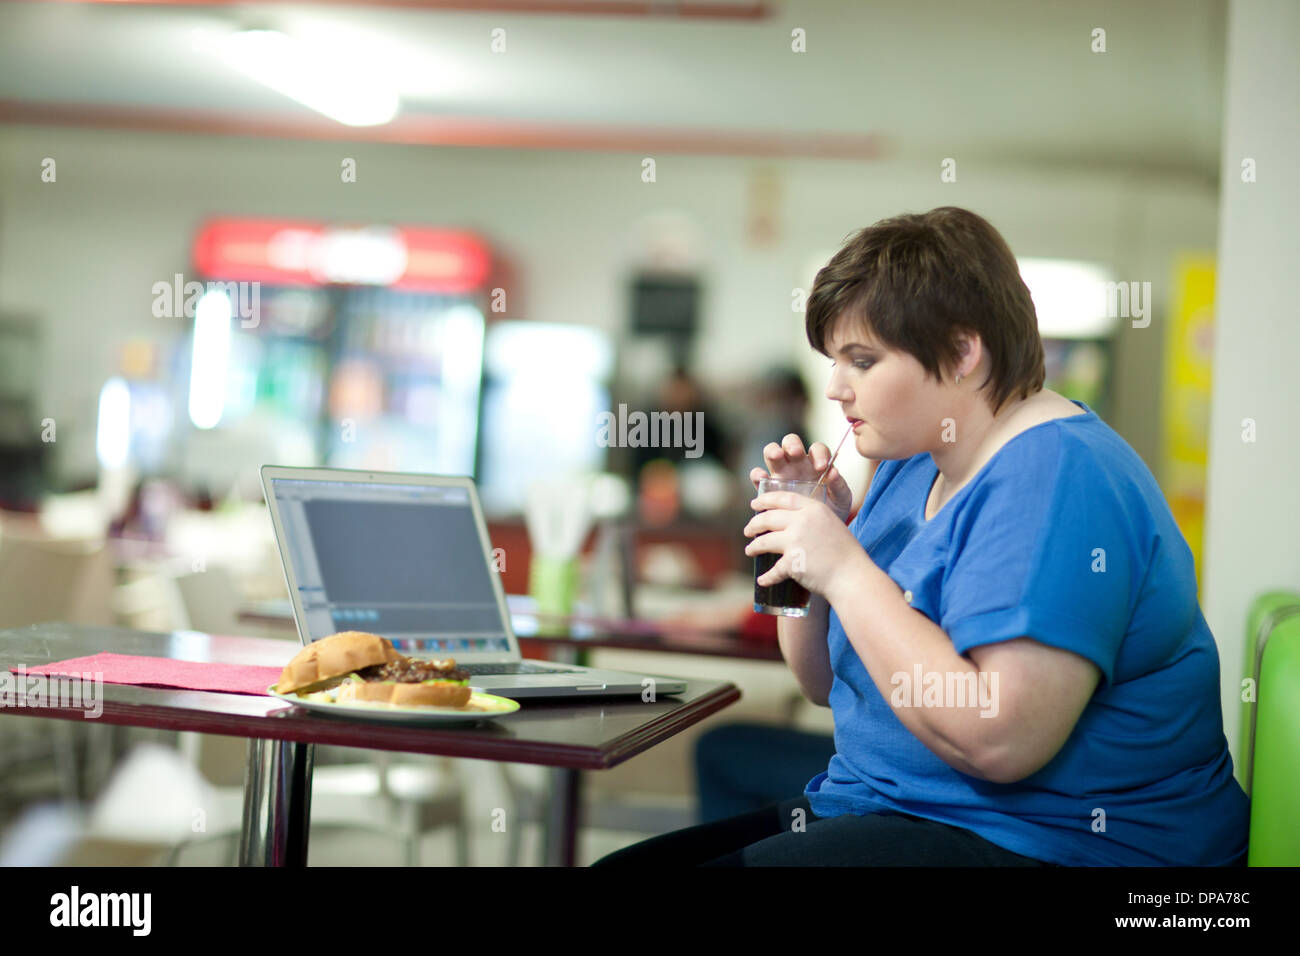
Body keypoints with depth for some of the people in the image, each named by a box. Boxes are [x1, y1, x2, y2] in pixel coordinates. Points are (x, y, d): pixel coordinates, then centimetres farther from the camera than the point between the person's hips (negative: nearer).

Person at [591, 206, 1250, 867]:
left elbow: (1000, 740, -29)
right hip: (877, 811, 9)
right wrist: (806, 535, 2)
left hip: (1035, 842, -9)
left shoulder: (1058, 477, -18)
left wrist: (845, 570, -22)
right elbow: (825, 684, 19)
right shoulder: (912, 464, 12)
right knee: (617, 865, -4)